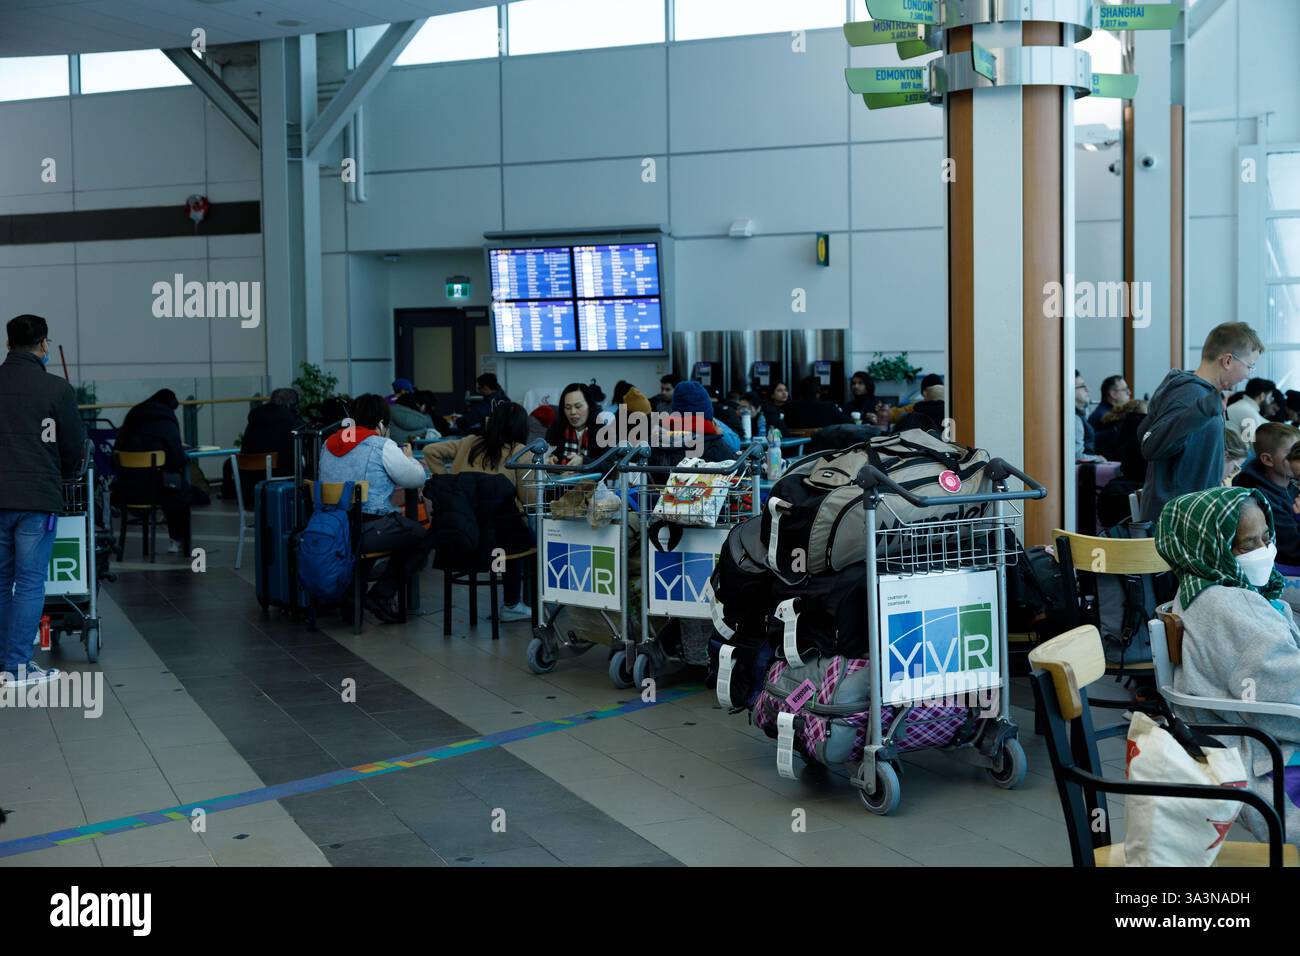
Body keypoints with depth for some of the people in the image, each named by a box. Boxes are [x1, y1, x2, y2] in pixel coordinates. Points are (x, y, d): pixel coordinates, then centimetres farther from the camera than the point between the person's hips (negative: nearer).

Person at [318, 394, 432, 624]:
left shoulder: (329, 445, 14)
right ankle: (380, 596, 5)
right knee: (423, 536, 10)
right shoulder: (383, 446, -7)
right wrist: (408, 457, 20)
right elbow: (417, 478, 0)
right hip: (366, 530, -8)